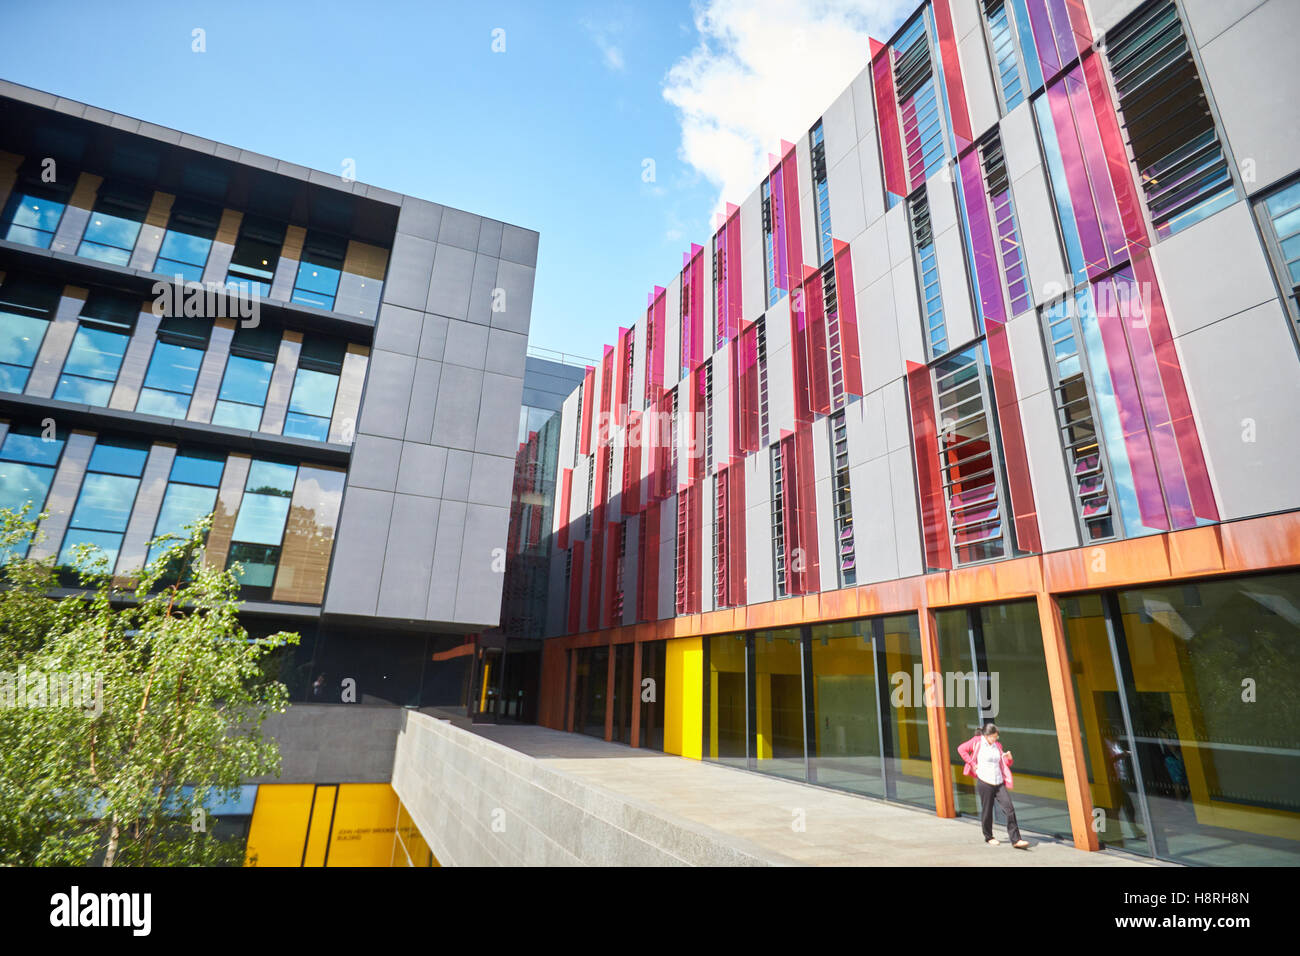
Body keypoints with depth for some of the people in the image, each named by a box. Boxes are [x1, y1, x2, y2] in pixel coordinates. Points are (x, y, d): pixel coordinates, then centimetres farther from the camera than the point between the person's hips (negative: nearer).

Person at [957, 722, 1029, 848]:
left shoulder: (998, 745, 12)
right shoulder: (977, 741, -3)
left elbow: (1006, 764, 18)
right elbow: (961, 749, -4)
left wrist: (1009, 758, -4)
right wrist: (972, 764, -7)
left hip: (999, 783, 4)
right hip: (984, 782, -4)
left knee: (1009, 809, -6)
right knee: (987, 811, 5)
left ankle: (1015, 840, -2)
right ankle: (988, 837, 24)